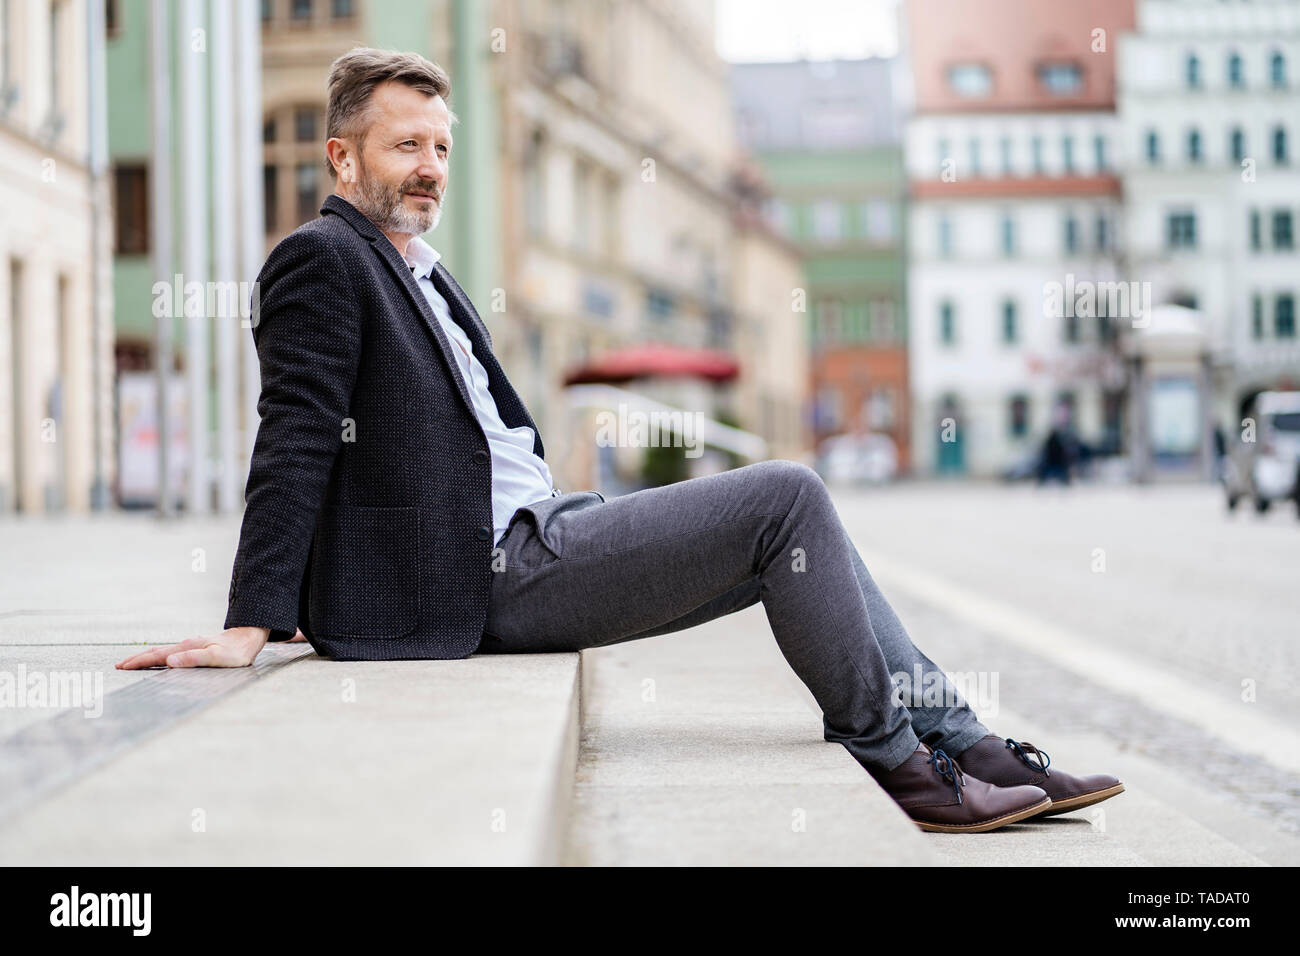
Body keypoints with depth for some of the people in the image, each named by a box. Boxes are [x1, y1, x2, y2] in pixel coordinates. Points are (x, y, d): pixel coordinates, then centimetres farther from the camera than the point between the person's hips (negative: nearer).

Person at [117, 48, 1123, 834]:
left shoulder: (424, 274, 22)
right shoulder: (321, 259, -7)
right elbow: (295, 443, -17)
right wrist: (252, 625, -22)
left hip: (534, 531, 10)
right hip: (487, 570, -10)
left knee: (793, 534, 8)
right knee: (789, 494, -12)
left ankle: (965, 747, 8)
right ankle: (894, 760, -2)